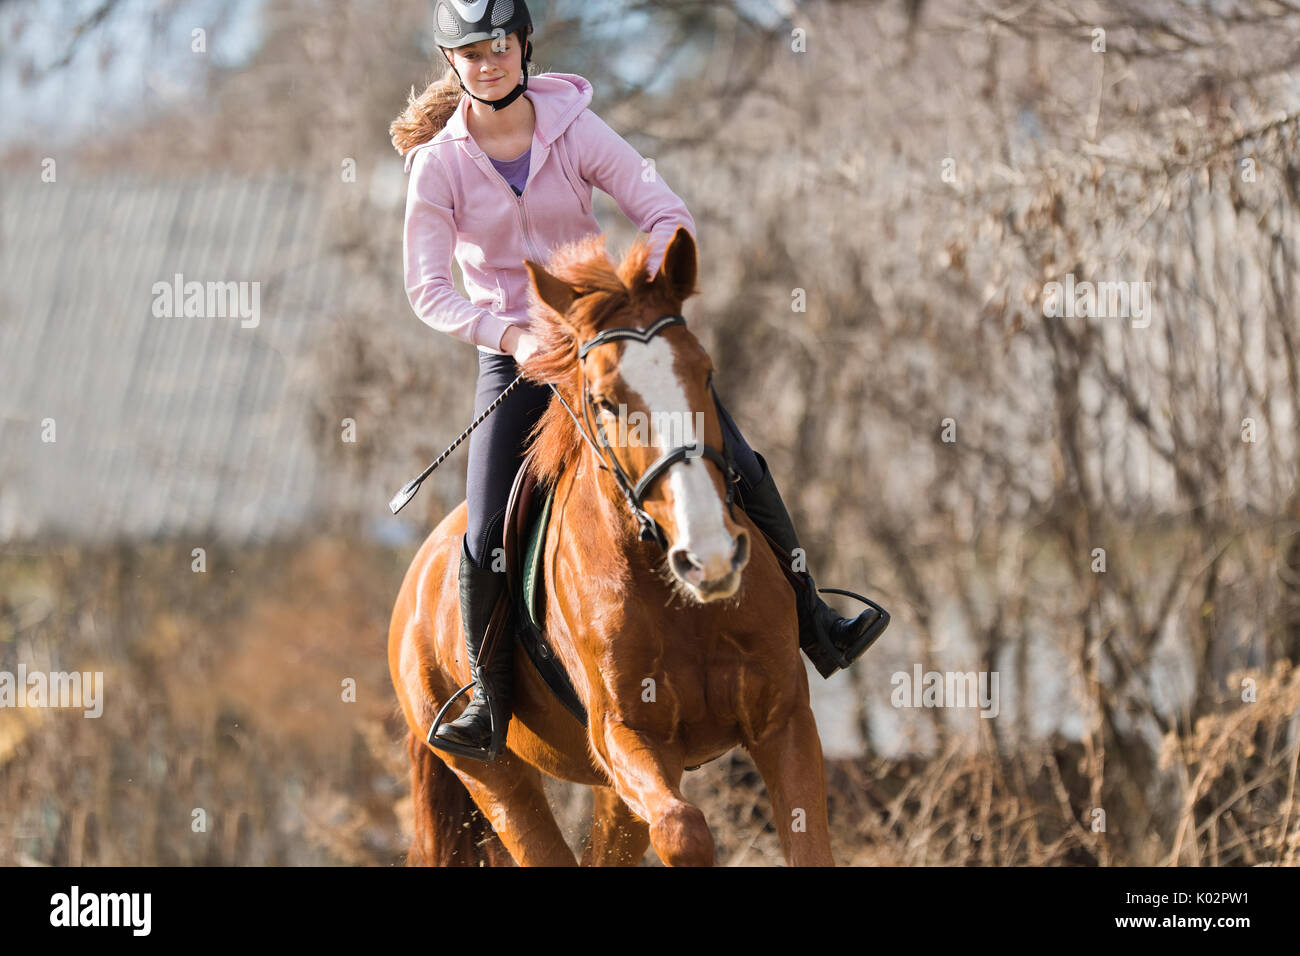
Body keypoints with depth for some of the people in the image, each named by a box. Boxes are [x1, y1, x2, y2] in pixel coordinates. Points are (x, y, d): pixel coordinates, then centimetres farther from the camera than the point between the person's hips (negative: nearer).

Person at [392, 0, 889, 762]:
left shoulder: (575, 130, -7)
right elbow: (429, 291, -13)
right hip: (513, 350, -1)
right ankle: (491, 707, 7)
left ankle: (817, 632, 8)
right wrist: (510, 335, -28)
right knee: (487, 540, -12)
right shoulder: (440, 163, -9)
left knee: (742, 472, -6)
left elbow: (666, 213, -11)